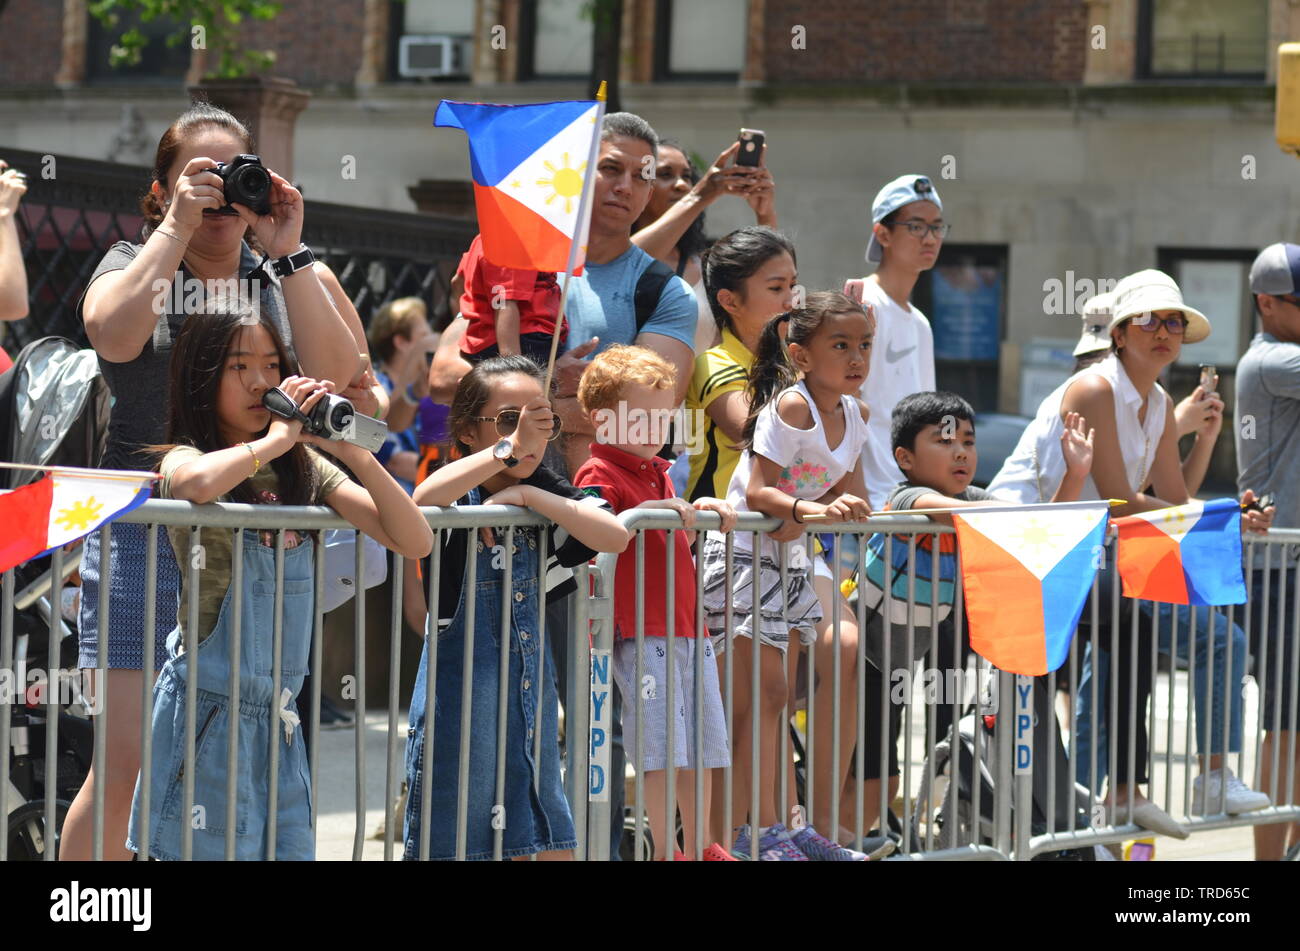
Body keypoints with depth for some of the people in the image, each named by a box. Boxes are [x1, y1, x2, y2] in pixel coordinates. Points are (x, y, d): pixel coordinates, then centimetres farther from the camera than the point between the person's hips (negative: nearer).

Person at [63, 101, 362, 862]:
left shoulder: (284, 278, 13)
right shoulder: (133, 266, 7)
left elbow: (335, 372, -6)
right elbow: (113, 334, -18)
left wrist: (287, 254, -10)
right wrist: (178, 226, -14)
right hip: (146, 534, -3)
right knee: (128, 762, -8)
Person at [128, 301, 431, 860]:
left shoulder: (305, 469, 10)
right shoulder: (185, 460, -6)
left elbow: (414, 541, 1)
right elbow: (199, 483, -35)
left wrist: (351, 451, -10)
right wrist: (276, 438, -20)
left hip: (278, 715, 6)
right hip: (210, 710, -5)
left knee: (289, 847, 5)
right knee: (210, 852, -3)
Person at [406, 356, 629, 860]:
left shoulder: (547, 492, 5)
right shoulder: (459, 494, -8)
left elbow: (614, 537, -12)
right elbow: (424, 499, -34)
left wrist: (528, 494, -17)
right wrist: (506, 450, -31)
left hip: (531, 684, 5)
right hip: (461, 691, -5)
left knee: (549, 841, 10)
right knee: (448, 844, 1)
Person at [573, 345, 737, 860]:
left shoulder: (657, 473, 21)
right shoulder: (600, 473, -6)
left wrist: (701, 509, 18)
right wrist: (655, 510, -28)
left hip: (686, 624, 9)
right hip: (642, 631, -9)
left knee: (700, 743, 12)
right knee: (662, 748, -10)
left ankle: (699, 845, 21)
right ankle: (666, 850, -6)